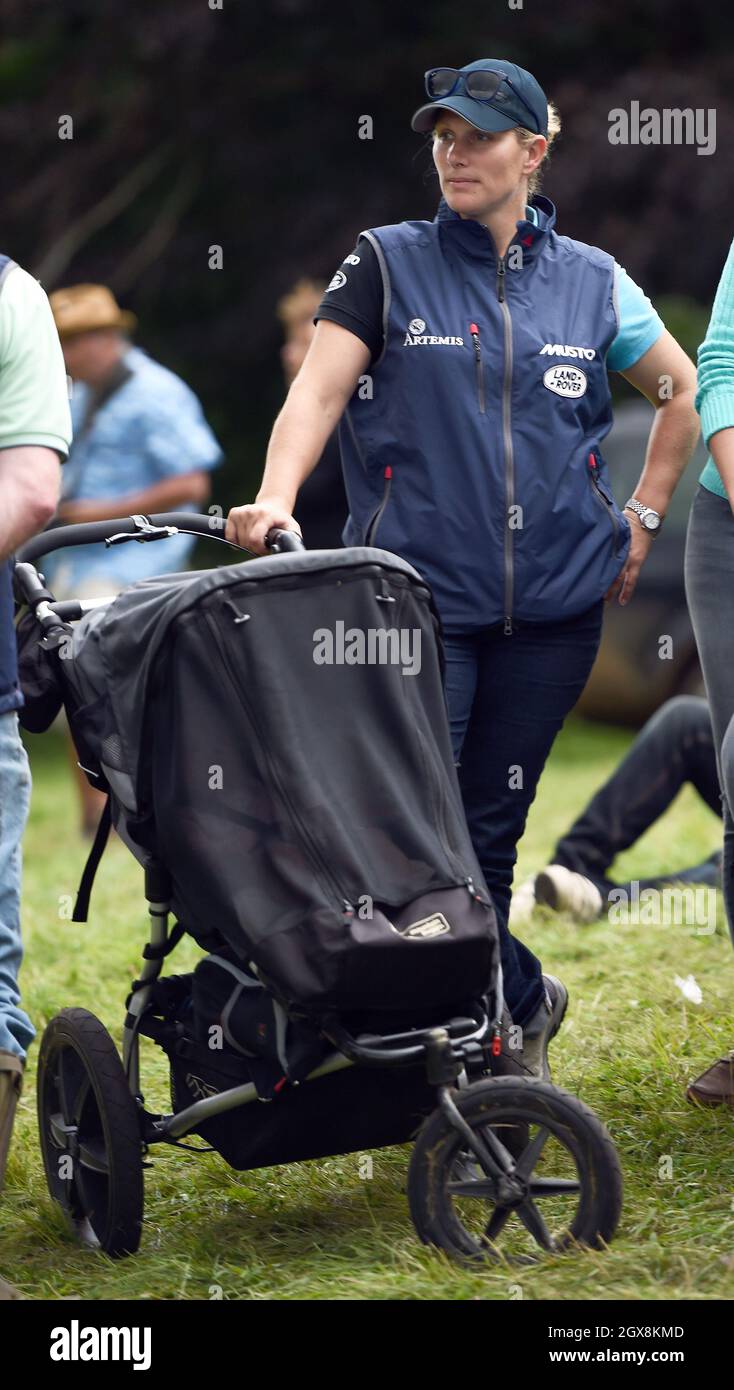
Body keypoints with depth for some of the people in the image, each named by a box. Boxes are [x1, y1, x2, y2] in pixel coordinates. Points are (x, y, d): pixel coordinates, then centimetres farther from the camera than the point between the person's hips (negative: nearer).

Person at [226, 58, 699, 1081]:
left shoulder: (591, 281, 10)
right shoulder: (387, 266, 4)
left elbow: (683, 391, 23)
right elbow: (318, 390, -7)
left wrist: (643, 516, 15)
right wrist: (276, 496, -24)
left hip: (553, 609, 2)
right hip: (418, 598, -2)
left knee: (490, 828, 5)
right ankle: (524, 1000, 6)